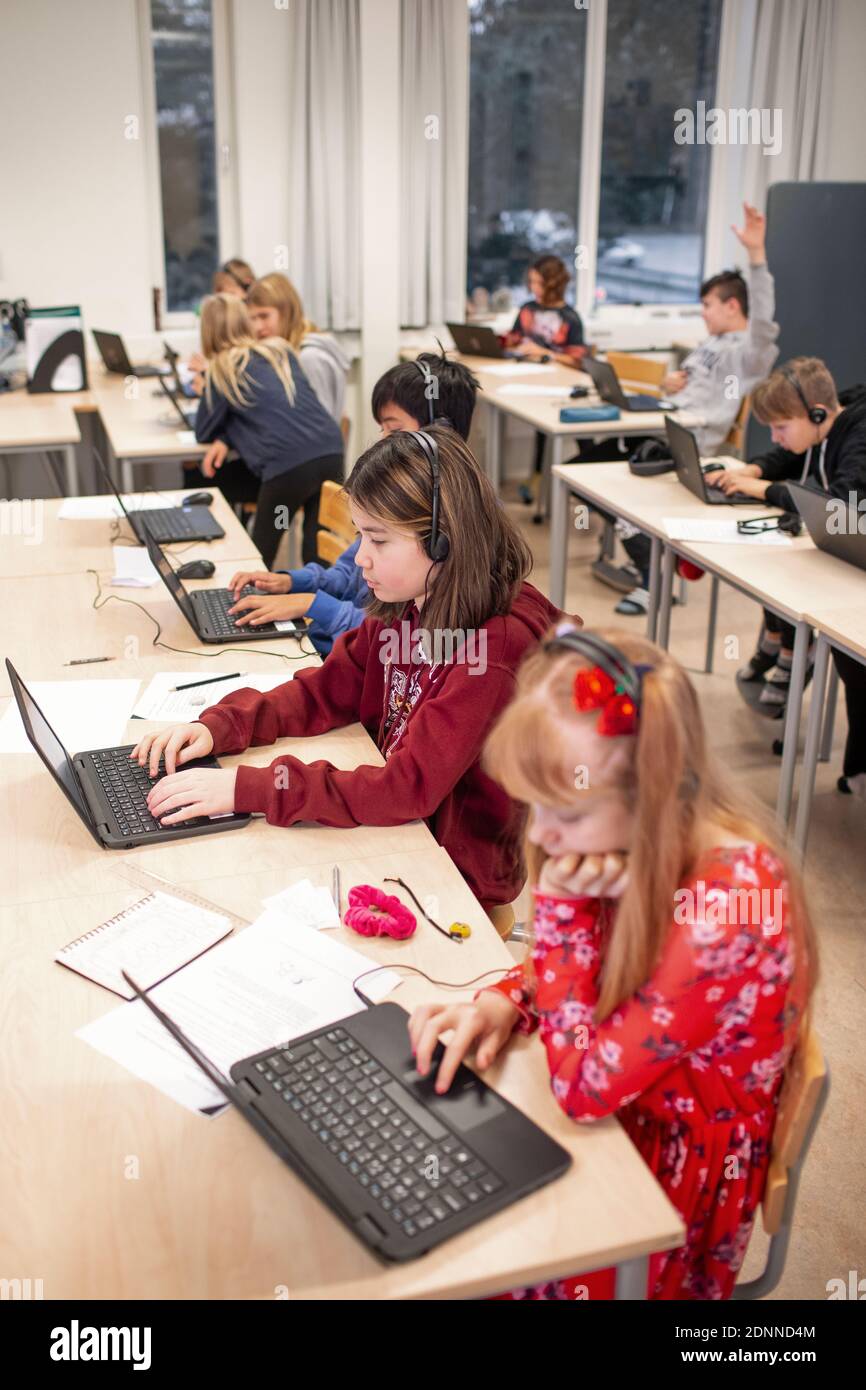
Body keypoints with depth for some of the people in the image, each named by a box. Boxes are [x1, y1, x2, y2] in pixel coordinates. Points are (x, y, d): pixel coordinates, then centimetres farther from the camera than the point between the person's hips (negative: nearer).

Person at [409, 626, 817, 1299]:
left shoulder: (728, 906, -35)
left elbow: (582, 1086, -29)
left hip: (681, 1158, -6)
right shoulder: (637, 845, -13)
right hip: (611, 1087, 6)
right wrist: (502, 1002, -13)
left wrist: (561, 904, -30)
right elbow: (581, 962, 7)